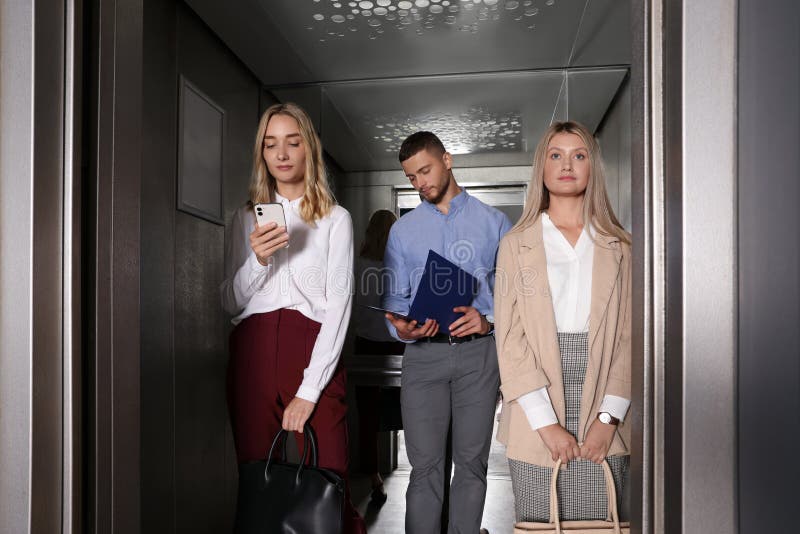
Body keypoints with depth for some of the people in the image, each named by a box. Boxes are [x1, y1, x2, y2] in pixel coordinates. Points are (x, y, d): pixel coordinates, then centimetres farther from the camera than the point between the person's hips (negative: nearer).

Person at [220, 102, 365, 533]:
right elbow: (230, 303, 9)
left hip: (312, 354, -2)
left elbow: (338, 304, -4)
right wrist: (257, 259, -11)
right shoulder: (246, 218, 13)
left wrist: (309, 391, -13)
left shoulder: (336, 219, 4)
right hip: (252, 355, 3)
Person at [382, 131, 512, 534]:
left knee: (472, 461, 6)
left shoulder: (493, 222, 8)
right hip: (423, 353, 1)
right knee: (425, 465, 2)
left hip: (478, 352, 0)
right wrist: (401, 329, -11)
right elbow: (394, 296, 9)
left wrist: (488, 318, -13)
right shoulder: (402, 230, 13)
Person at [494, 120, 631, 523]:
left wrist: (609, 417, -7)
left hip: (602, 416, 1)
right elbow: (510, 337, -3)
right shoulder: (516, 244, 5)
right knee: (538, 522, 3)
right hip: (535, 409, -1)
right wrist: (546, 422, -10)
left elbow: (628, 335, 4)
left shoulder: (618, 247, 9)